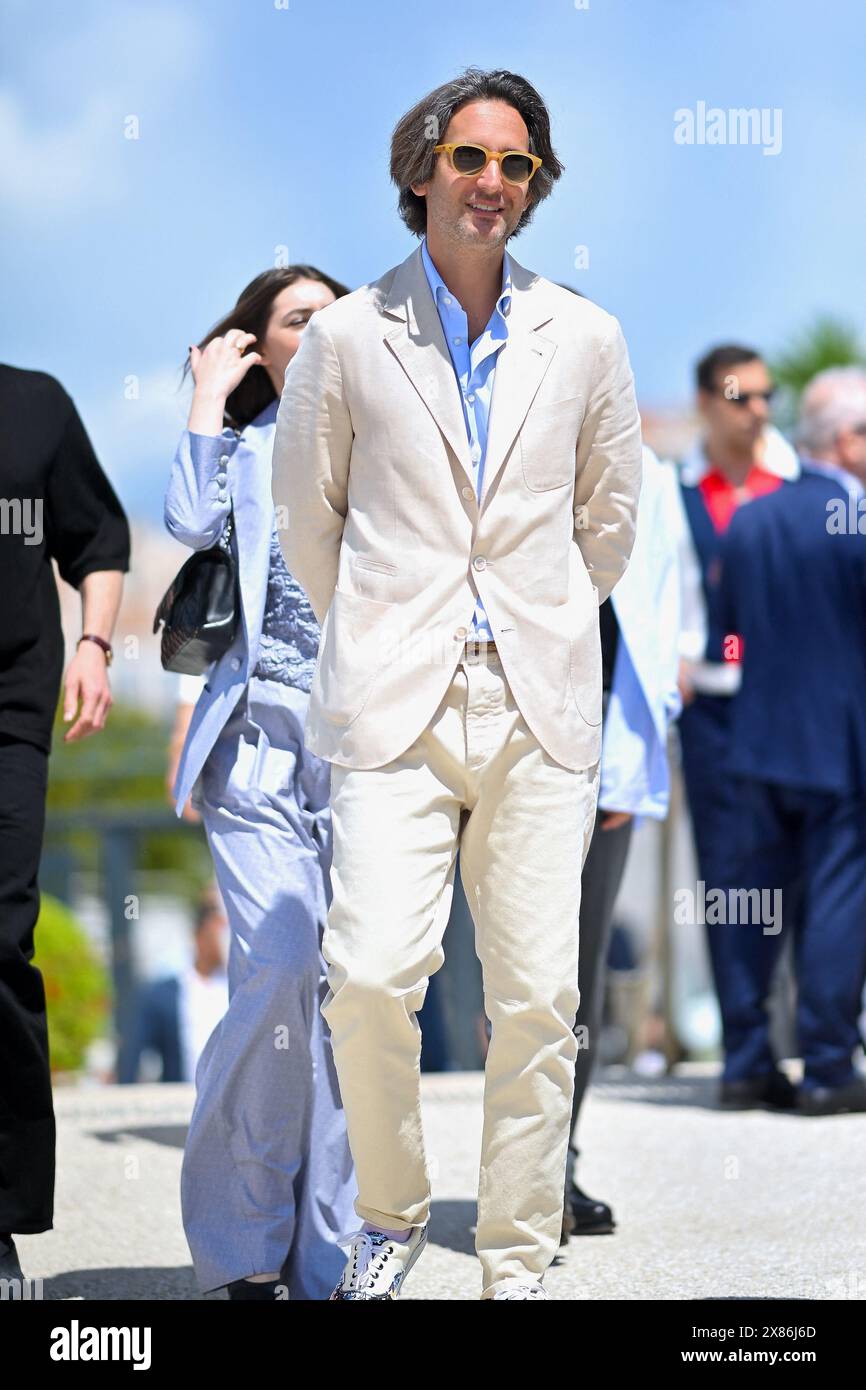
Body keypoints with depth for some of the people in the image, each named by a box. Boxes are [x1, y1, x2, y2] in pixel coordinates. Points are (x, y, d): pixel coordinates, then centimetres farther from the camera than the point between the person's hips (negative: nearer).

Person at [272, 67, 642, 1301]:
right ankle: (390, 1211, 9)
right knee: (372, 976, -16)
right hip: (397, 709, -1)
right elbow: (306, 517, 14)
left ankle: (519, 1267, 9)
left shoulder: (585, 340, 8)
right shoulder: (347, 338, 4)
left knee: (538, 1001, -2)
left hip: (540, 712, 2)